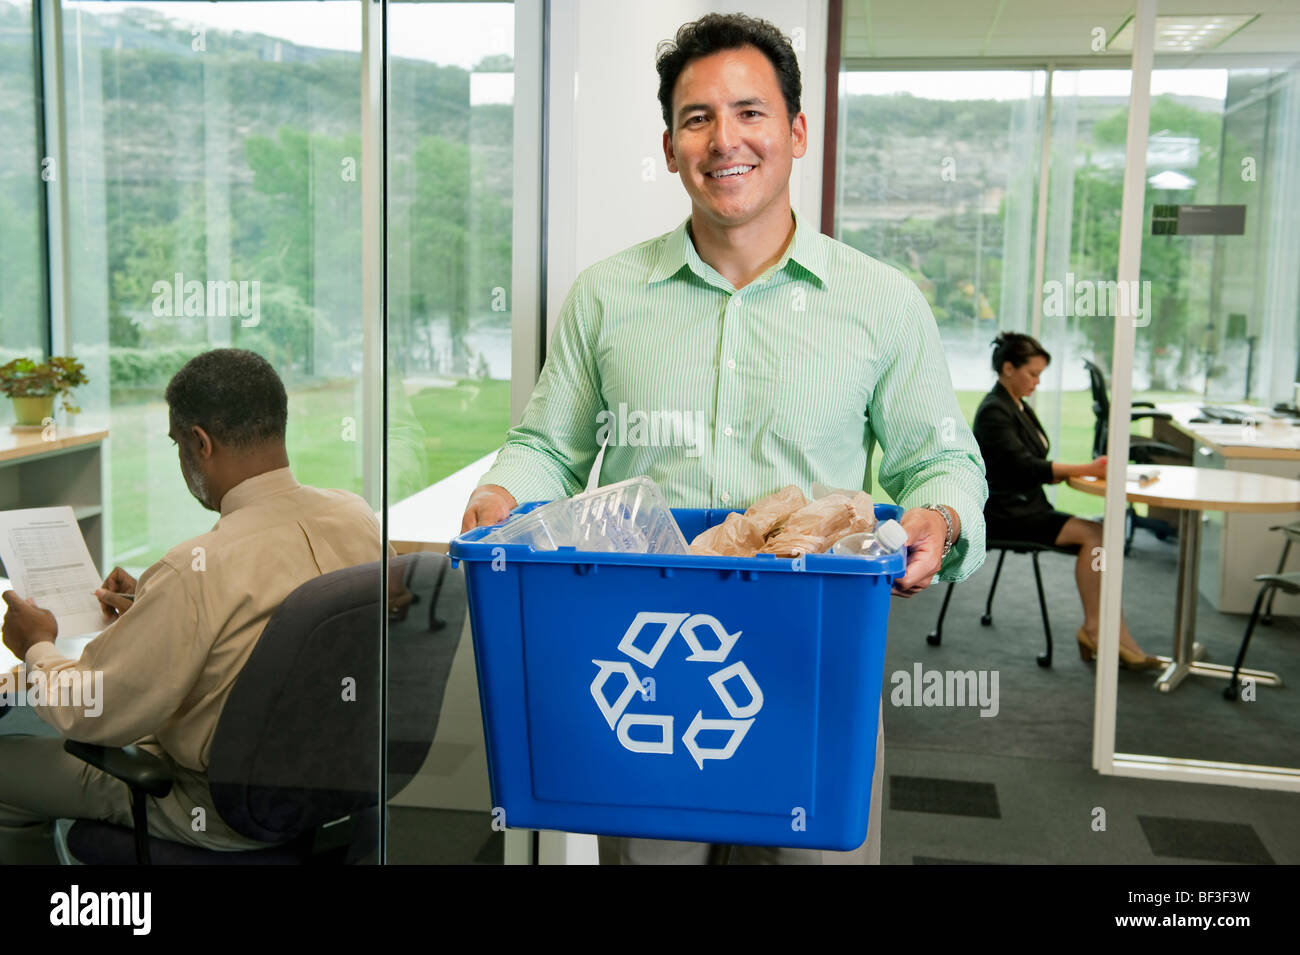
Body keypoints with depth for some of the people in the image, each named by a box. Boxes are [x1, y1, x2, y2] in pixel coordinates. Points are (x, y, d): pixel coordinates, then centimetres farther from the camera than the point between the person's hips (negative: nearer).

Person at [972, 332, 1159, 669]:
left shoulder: (1018, 407, 17)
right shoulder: (993, 411, -12)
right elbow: (1022, 466, -22)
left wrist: (1079, 470, -1)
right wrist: (1085, 469, -24)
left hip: (1029, 508, 9)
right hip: (1005, 514, -9)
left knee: (1101, 534, -12)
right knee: (1092, 533, -21)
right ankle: (1094, 627, -12)